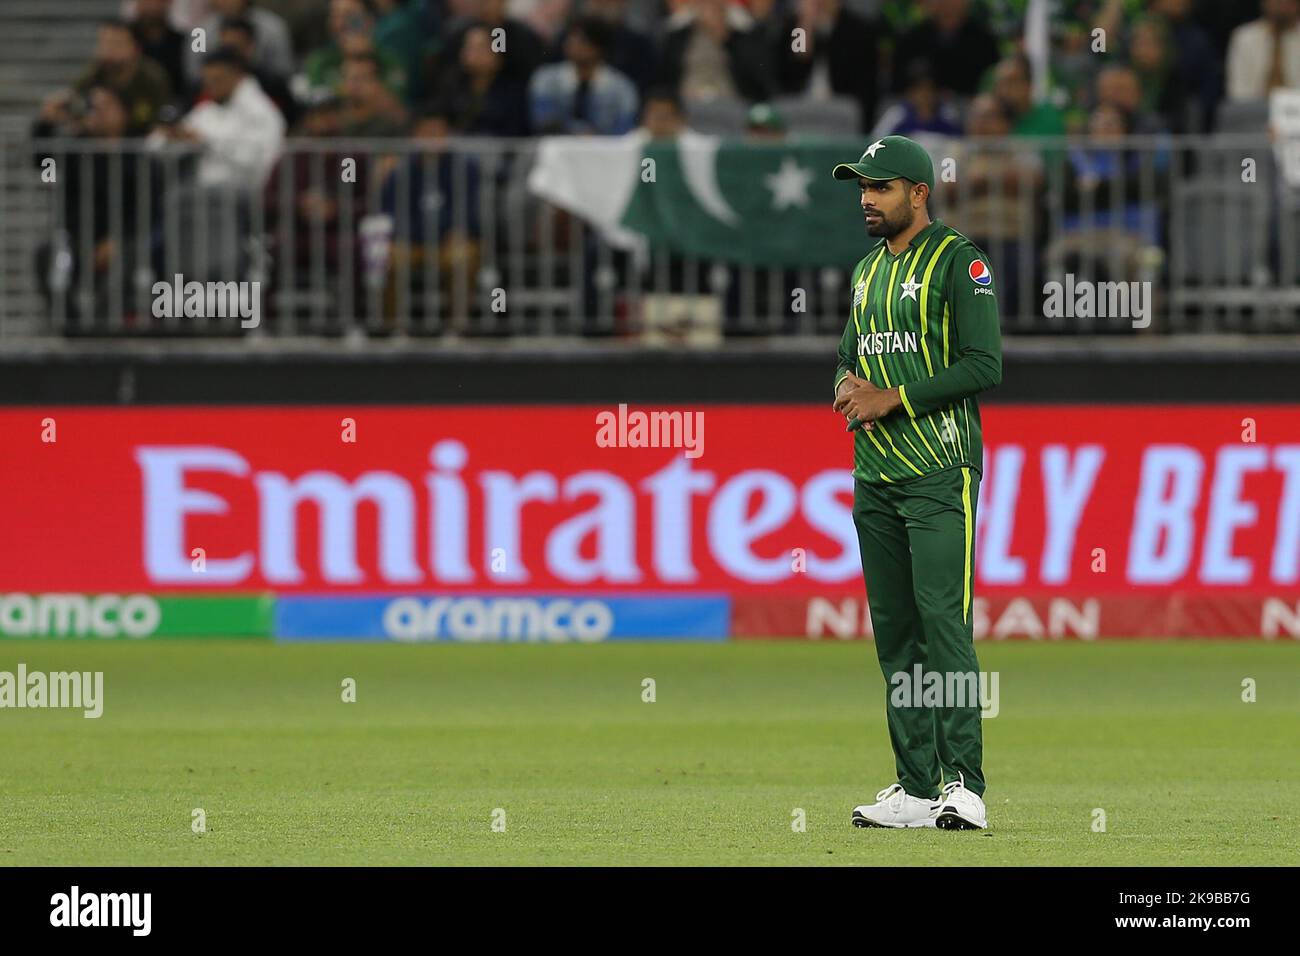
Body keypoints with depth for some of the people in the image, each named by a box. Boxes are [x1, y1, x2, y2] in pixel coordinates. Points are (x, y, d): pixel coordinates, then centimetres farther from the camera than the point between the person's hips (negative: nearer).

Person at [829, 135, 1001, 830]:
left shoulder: (957, 261, -6)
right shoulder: (868, 269, 19)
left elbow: (984, 365, -13)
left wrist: (893, 399, -15)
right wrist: (847, 384, 2)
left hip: (939, 474, -8)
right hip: (875, 477, 8)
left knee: (943, 623, -15)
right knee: (893, 633, 7)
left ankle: (963, 785, -18)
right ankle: (916, 790, 10)